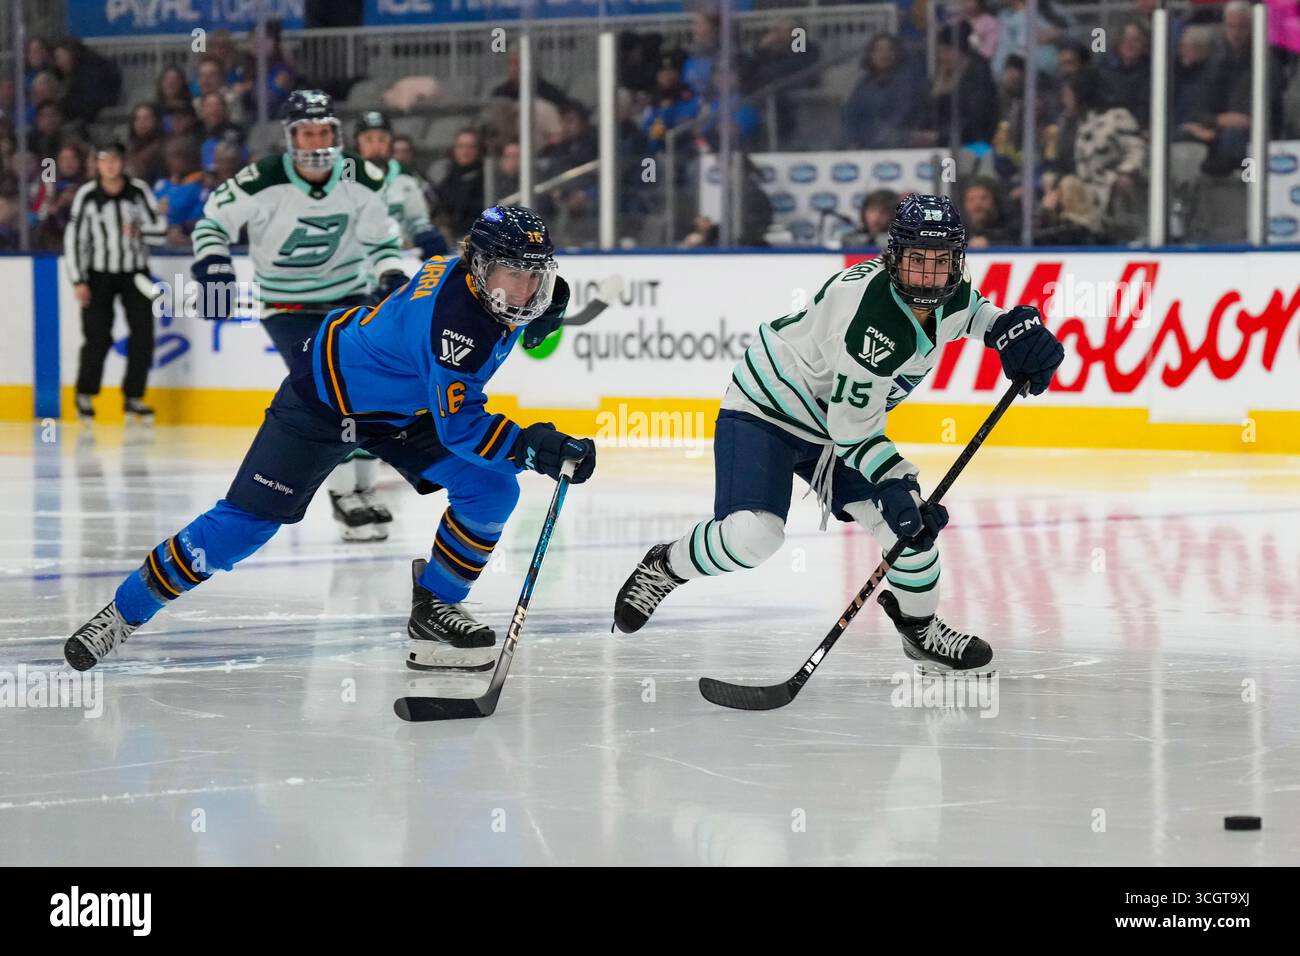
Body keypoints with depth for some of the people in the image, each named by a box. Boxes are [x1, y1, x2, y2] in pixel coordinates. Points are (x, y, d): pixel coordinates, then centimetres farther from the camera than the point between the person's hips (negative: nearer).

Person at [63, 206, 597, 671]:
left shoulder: (485, 272, -14)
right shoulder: (454, 317, -37)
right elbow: (459, 427, -38)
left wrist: (546, 303, -3)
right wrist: (533, 447, -45)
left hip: (402, 409, 8)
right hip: (327, 399, -8)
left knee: (491, 491, -9)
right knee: (244, 524, -10)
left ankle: (434, 605, 9)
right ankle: (126, 610, 3)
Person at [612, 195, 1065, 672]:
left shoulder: (948, 296, -9)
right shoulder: (874, 319, -34)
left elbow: (974, 312, 17)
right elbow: (852, 426, -27)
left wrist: (1015, 328, -5)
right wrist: (897, 481, -34)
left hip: (831, 422, 8)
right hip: (765, 410, -8)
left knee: (910, 518, 0)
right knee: (751, 535, -26)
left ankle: (921, 628, 25)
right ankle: (665, 565, 4)